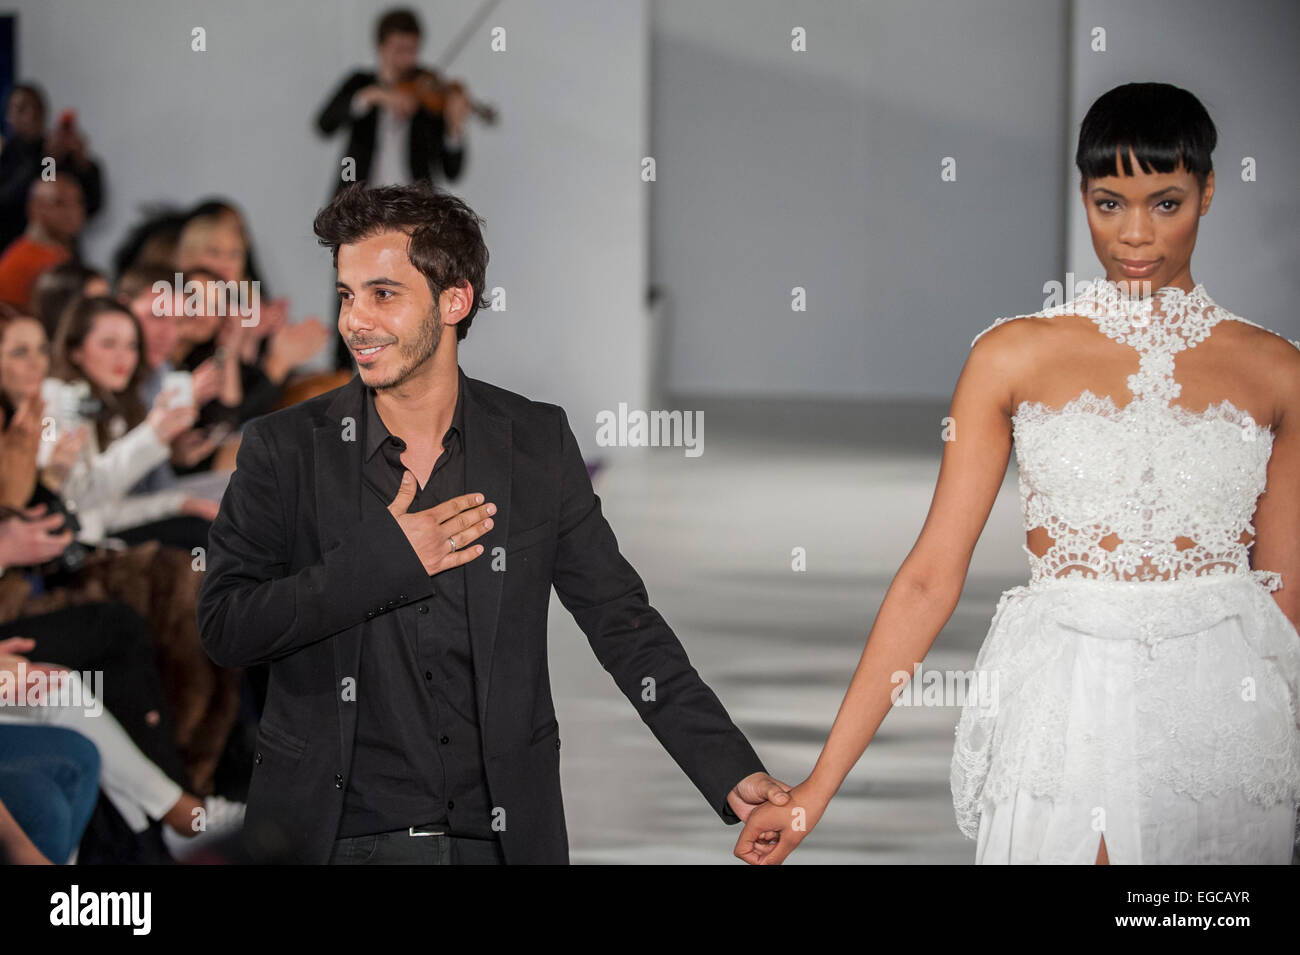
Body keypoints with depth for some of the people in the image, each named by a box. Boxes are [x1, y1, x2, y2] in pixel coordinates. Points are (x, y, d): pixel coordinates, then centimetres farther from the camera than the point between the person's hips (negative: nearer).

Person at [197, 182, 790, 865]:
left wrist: (733, 775, -5)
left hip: (500, 835, 1)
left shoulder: (537, 444, 3)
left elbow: (623, 625, 3)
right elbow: (224, 628, -7)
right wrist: (380, 563, -16)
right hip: (334, 837, -1)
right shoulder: (285, 449, 0)